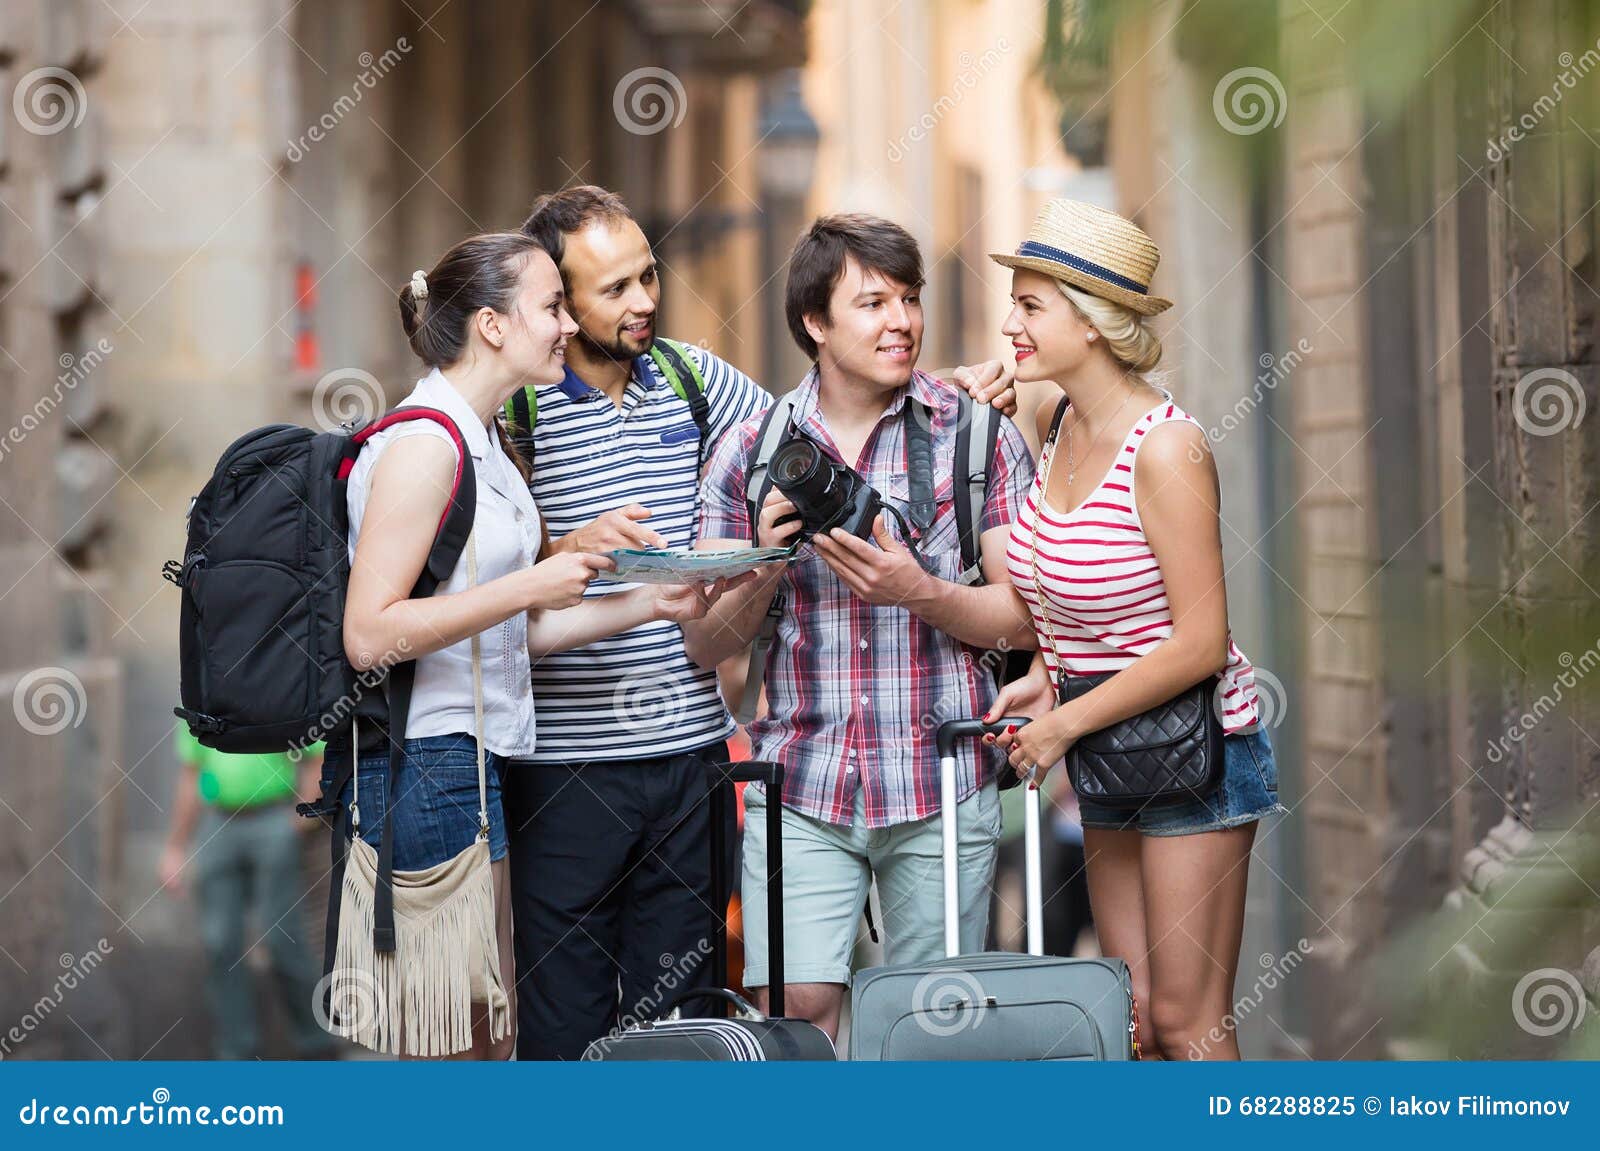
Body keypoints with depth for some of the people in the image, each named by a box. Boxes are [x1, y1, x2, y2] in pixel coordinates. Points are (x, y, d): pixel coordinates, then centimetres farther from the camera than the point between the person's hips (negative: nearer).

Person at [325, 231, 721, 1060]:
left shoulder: (488, 446, 16)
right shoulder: (423, 445, -14)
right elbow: (369, 635, -21)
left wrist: (650, 604, 11)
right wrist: (529, 588, -19)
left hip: (469, 762, 10)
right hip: (424, 764, -10)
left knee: (481, 1044, 10)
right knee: (471, 1049, -6)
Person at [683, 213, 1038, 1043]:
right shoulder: (750, 451, 6)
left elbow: (1025, 619, 1)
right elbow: (705, 646, 6)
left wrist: (918, 590, -17)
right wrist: (764, 570, -14)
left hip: (941, 785, -1)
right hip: (800, 787, 1)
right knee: (795, 1006, -9)